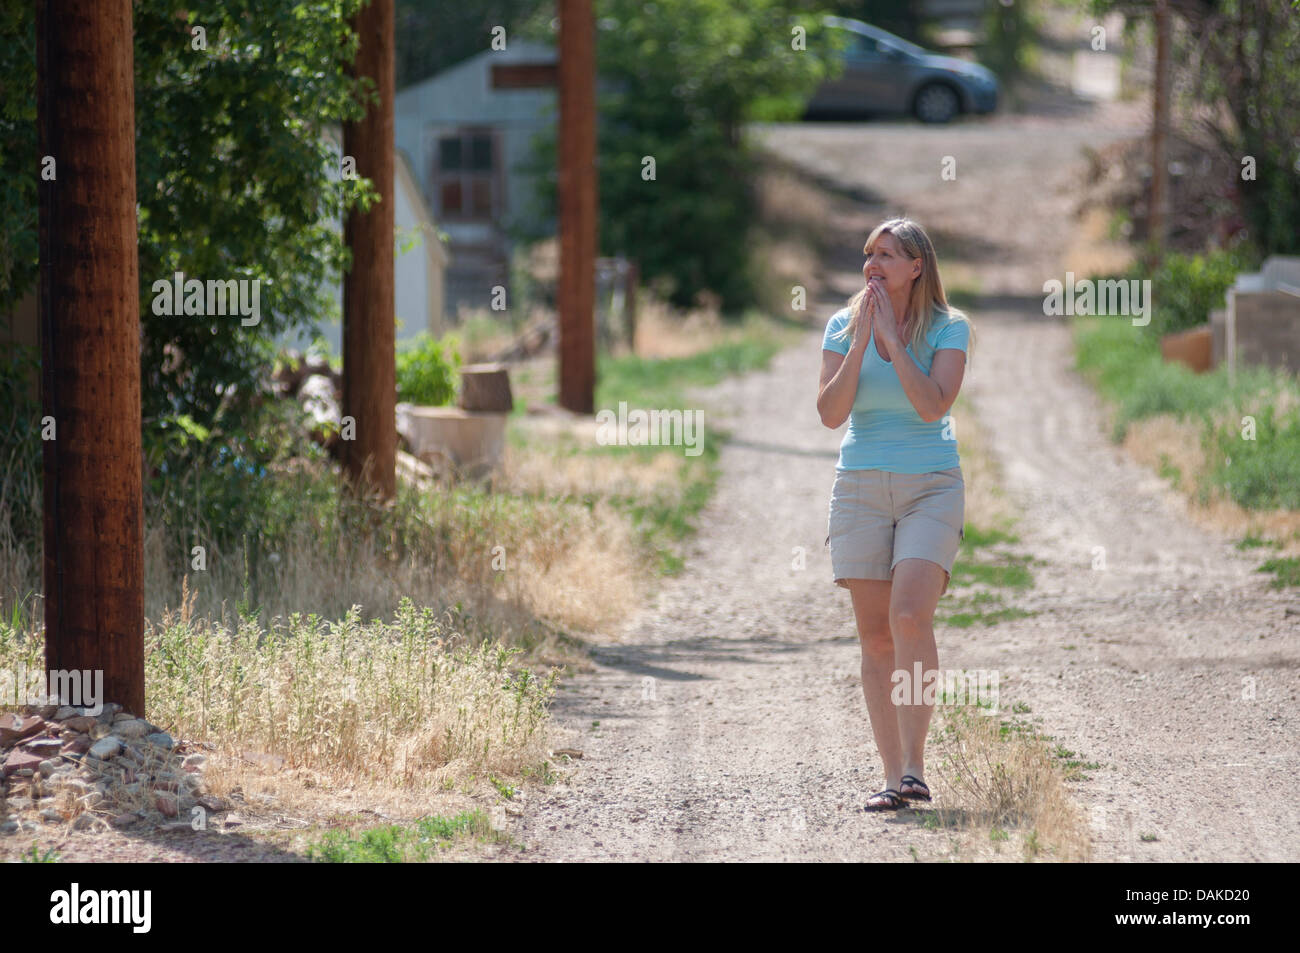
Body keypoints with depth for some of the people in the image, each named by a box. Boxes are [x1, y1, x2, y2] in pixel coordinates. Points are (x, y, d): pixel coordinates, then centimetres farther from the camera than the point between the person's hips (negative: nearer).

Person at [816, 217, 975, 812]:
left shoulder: (948, 329, -2)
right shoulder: (843, 326, 5)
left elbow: (932, 405, -17)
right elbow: (831, 412, -5)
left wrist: (891, 334, -14)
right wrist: (862, 340, -11)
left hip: (931, 488, -3)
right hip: (861, 489, 3)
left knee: (910, 616, -22)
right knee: (876, 636, 0)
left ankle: (914, 766, -20)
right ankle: (893, 775, 3)